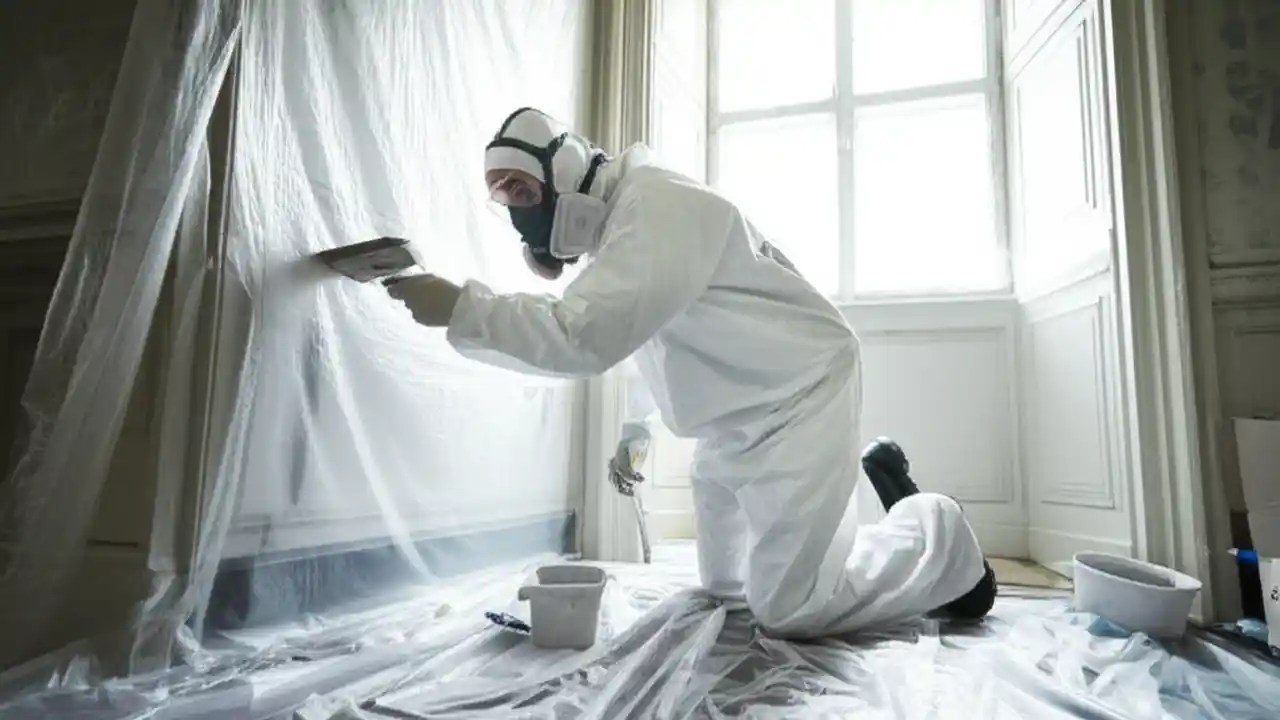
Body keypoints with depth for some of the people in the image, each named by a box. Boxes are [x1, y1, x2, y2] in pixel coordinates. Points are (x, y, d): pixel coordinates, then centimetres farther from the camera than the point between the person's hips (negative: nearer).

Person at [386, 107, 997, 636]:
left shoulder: (657, 204, -24)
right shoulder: (614, 219, 7)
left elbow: (581, 337, -33)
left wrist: (460, 307, -27)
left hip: (799, 399, -9)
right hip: (734, 422, 10)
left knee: (790, 611, -9)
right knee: (725, 584, 18)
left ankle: (937, 536, 16)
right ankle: (864, 480, 31)